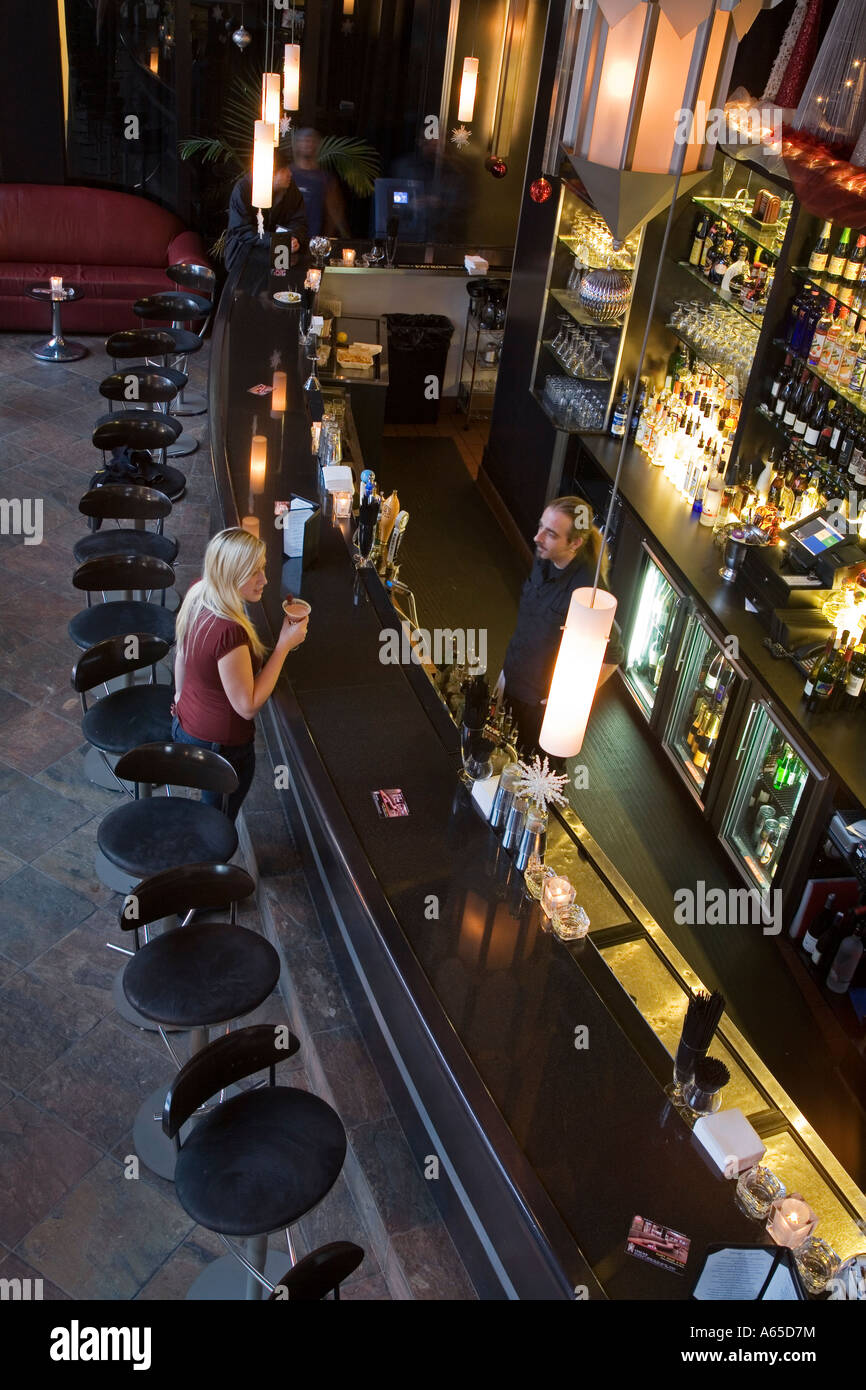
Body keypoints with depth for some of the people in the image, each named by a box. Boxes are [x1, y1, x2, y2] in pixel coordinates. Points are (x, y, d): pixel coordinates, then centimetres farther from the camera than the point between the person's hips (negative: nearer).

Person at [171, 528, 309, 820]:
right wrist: (284, 645, -26)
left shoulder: (196, 594, -10)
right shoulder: (229, 632, -38)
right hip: (221, 744, -8)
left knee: (211, 804, 31)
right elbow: (248, 706, -27)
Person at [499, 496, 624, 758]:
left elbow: (610, 657, -23)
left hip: (545, 702, -7)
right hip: (514, 683, 7)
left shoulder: (587, 590, -33)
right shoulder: (543, 559, -9)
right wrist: (507, 670, 15)